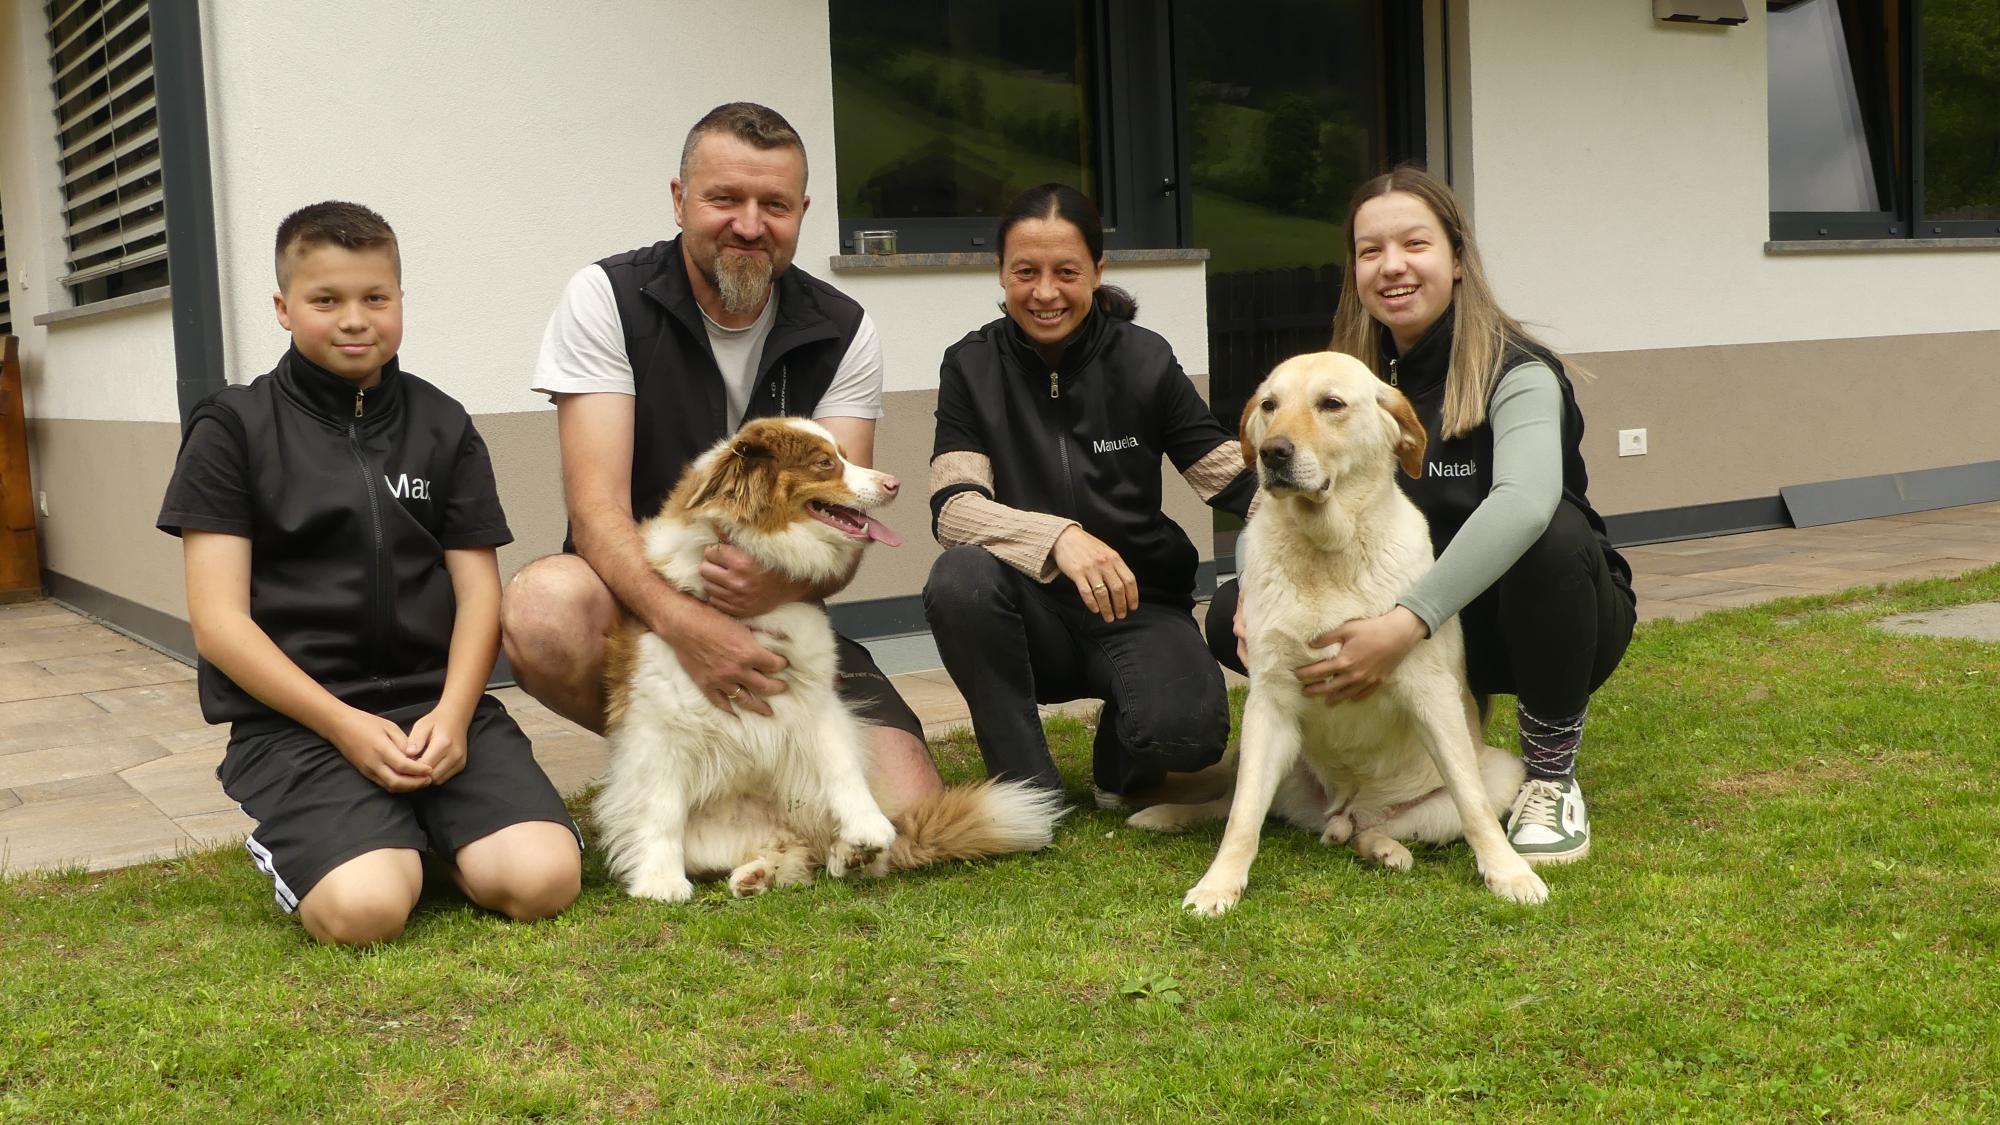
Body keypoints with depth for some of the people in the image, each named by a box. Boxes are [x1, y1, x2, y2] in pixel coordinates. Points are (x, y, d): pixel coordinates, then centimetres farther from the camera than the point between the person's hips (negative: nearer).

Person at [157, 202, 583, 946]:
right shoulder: (233, 429, 2)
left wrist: (452, 712, -12)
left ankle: (420, 822, 11)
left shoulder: (443, 426, 11)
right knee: (365, 907, -28)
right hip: (294, 718, -2)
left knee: (542, 879, -21)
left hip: (437, 701, 3)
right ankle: (293, 837, 8)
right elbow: (220, 623, -3)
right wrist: (344, 725, -14)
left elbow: (478, 590, 7)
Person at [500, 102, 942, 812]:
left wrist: (783, 583, -32)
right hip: (639, 599, -1)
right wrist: (683, 623, -37)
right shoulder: (607, 298, -8)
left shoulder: (842, 334, -1)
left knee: (909, 820, -17)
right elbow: (596, 505, -18)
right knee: (541, 609, -37)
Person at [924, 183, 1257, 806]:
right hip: (1034, 611, 1)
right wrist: (1058, 537, -35)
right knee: (960, 578, -33)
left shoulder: (1144, 361, -3)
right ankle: (1031, 789, -13)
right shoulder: (972, 365, -3)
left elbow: (1240, 483, -3)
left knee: (1186, 728, -31)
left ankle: (1121, 759, 9)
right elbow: (952, 507, -16)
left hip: (1137, 607, 0)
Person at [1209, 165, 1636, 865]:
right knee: (1229, 617, -12)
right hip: (1407, 625, 5)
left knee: (1552, 537, -39)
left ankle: (1552, 777, -14)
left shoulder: (1515, 372, -20)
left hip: (1534, 619, -5)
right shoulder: (1348, 380, -2)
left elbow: (1524, 501, -40)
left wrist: (1408, 622, -51)